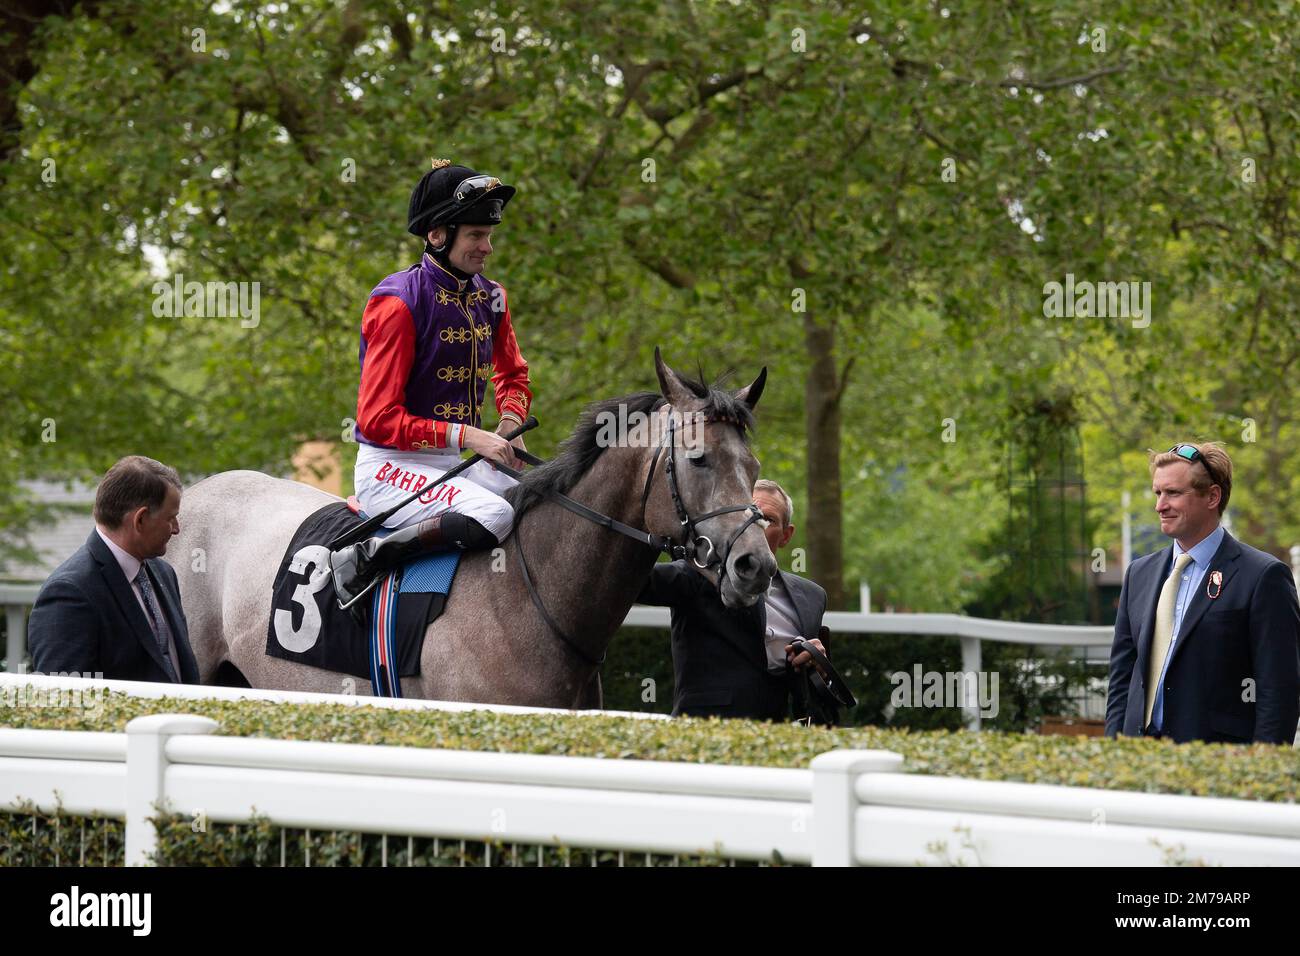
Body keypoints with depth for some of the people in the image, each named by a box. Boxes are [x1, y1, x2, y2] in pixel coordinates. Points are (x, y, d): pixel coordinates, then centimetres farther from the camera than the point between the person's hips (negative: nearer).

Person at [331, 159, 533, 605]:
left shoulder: (490, 298, 7)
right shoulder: (397, 303, -15)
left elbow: (513, 376, 25)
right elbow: (378, 420, -17)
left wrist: (510, 423, 3)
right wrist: (465, 435, -22)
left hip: (453, 465, 7)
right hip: (392, 467, -7)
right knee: (494, 515, -33)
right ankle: (364, 558, -21)